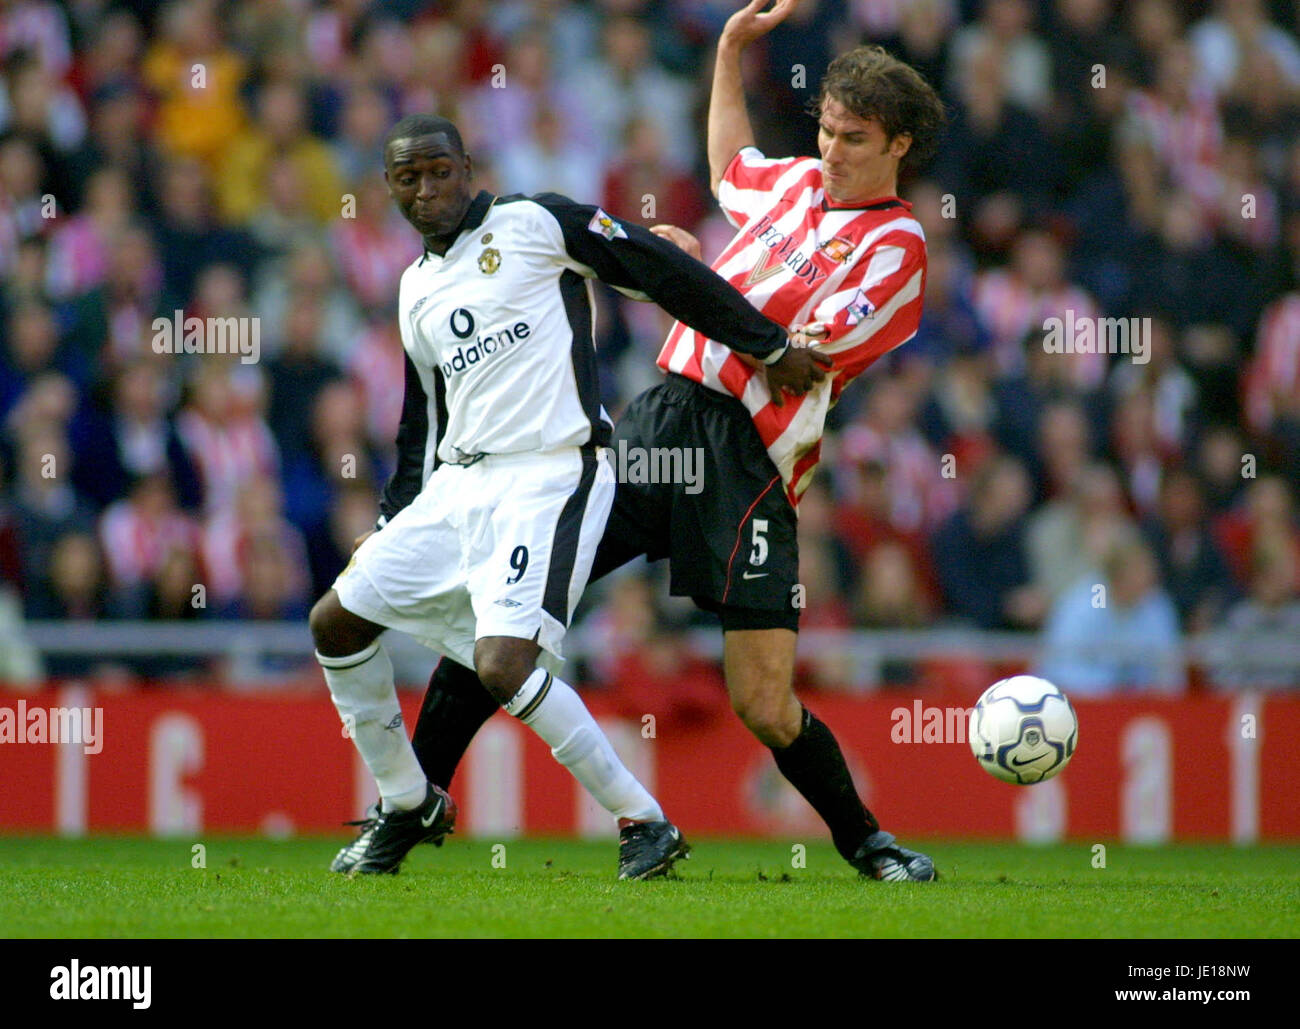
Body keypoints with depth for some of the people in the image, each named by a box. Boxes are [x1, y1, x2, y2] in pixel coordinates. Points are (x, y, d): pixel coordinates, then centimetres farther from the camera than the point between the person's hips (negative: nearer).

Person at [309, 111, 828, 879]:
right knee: (337, 621, 5)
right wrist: (395, 525, 22)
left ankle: (644, 822, -11)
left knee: (504, 664, -24)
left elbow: (666, 273, -4)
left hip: (551, 476, -8)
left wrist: (770, 347, -4)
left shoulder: (535, 225, -4)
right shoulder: (417, 291, 18)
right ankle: (408, 806, 21)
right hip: (458, 483, 8)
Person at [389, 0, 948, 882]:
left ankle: (865, 841, 16)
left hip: (747, 459, -6)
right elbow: (729, 167, 43)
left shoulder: (896, 246, -3)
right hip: (664, 414, 6)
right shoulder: (797, 181, 18)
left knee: (765, 708, -10)